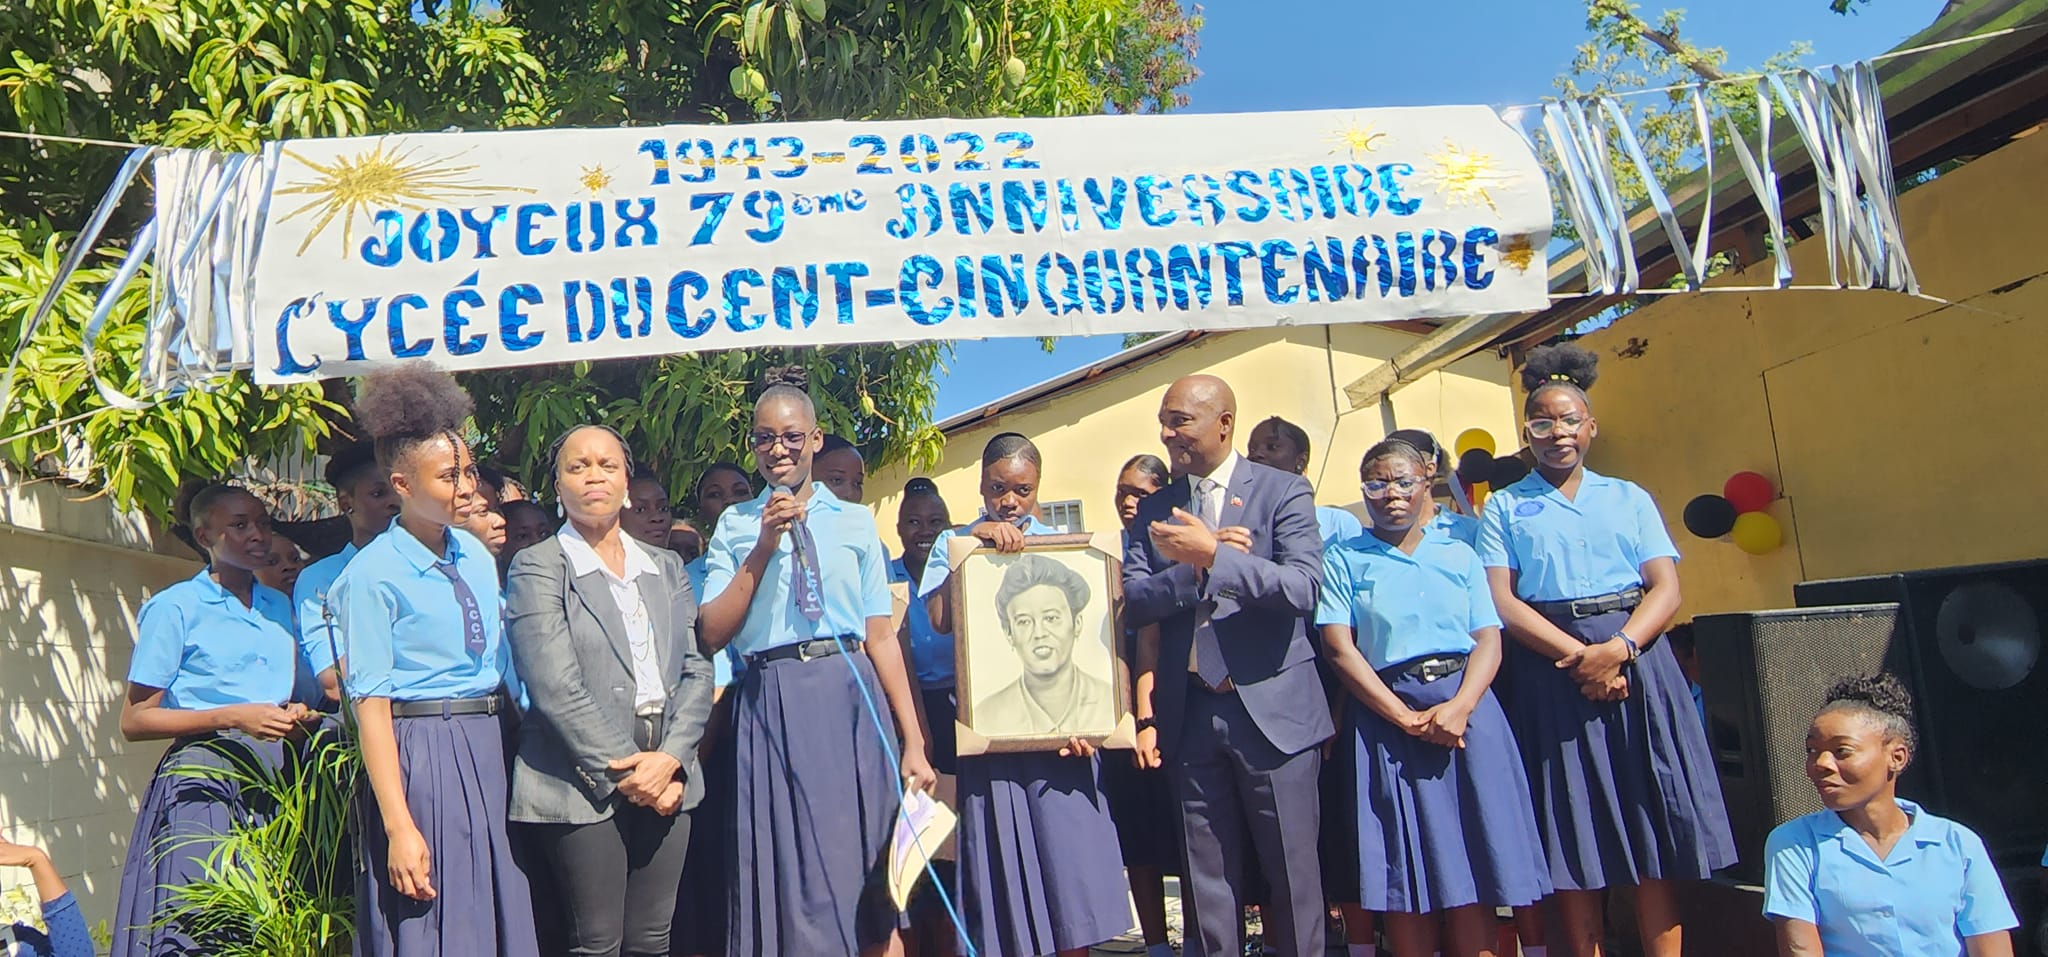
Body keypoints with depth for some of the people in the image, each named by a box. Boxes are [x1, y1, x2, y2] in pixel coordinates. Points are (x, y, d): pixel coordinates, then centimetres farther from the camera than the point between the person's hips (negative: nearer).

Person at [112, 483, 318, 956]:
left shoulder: (280, 606, 16)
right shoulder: (175, 607, -1)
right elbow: (133, 720, -4)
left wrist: (294, 714, 5)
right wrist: (233, 717, -14)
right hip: (204, 775, -5)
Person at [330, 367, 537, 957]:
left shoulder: (477, 556, 10)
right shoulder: (373, 573, -9)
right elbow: (371, 703, -12)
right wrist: (399, 828, -16)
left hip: (491, 750, 6)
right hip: (420, 757, -6)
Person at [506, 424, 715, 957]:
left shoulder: (667, 567, 14)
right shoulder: (538, 568, -1)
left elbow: (697, 671, 7)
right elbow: (555, 687, -11)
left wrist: (671, 758, -8)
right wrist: (622, 771, -13)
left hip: (666, 778, 4)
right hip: (583, 785, -4)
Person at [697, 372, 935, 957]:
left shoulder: (855, 521, 9)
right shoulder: (735, 527, 9)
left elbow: (881, 635, 5)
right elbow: (712, 635, 1)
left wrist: (913, 741, 1)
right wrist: (764, 547, -7)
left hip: (853, 697, 0)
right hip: (772, 704, 0)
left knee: (869, 875, 4)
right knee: (787, 875, 4)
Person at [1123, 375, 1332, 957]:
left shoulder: (1284, 492, -2)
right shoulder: (1155, 509, 10)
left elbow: (1302, 588, -17)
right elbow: (1133, 604, 1)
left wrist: (1213, 556, -25)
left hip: (1272, 710, -3)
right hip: (1190, 715, 4)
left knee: (1293, 876, 5)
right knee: (1208, 883, 11)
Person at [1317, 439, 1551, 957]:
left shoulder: (1459, 555, 13)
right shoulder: (1344, 560, 6)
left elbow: (1489, 638, 4)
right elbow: (1340, 649, -4)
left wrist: (1459, 707, -14)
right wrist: (1407, 719, -13)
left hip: (1465, 706, 2)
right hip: (1386, 715, -2)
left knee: (1472, 878, 1)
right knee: (1405, 871, 0)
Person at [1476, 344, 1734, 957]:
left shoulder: (1629, 499, 14)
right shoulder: (1504, 508, 9)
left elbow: (1666, 589, 3)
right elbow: (1501, 601, -3)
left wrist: (1618, 648, -15)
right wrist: (1578, 655, -15)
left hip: (1636, 659, 2)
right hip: (1550, 669, -1)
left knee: (1653, 827, 0)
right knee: (1571, 836, 0)